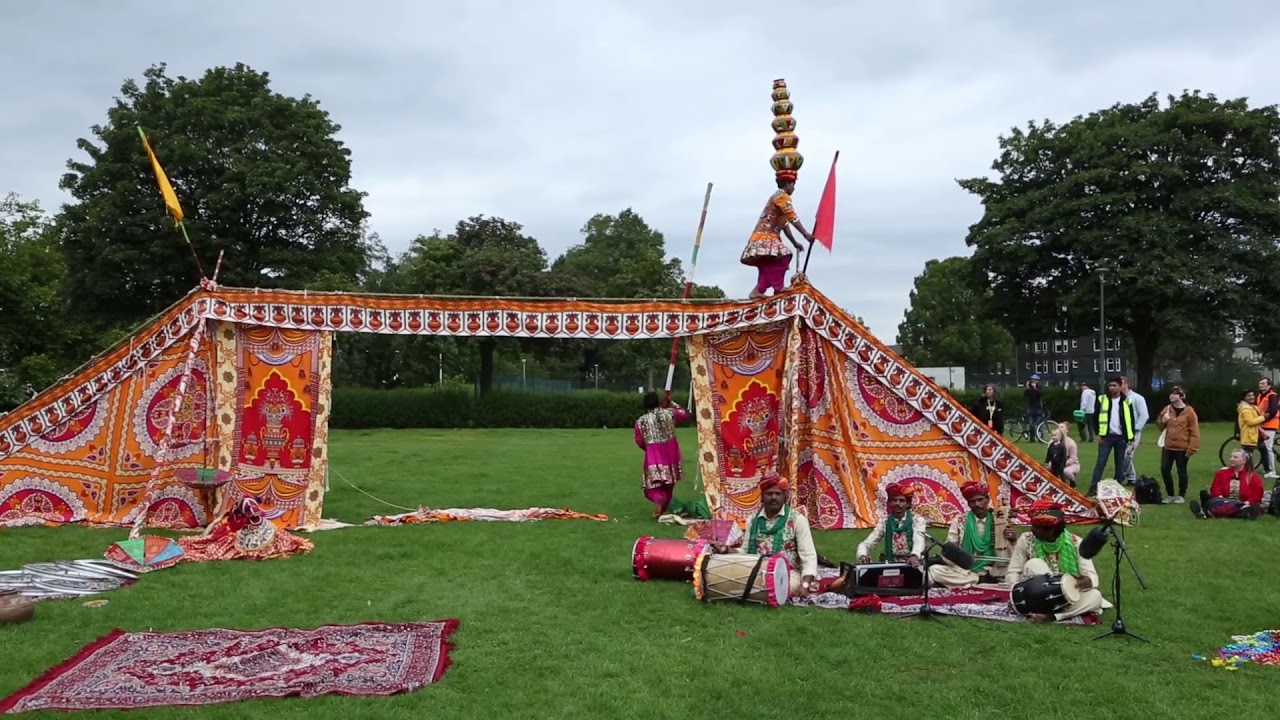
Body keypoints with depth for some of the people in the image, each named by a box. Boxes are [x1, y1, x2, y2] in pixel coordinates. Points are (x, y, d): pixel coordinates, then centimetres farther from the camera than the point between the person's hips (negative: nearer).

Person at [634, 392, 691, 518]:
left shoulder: (641, 421, -5)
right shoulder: (670, 413, -1)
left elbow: (640, 442, -1)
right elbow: (685, 414, 15)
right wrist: (674, 404, 29)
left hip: (653, 456, -2)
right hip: (671, 454, 3)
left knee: (653, 485, 4)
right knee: (668, 485, 19)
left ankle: (658, 499, -26)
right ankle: (664, 507, 22)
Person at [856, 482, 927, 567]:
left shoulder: (918, 521, -1)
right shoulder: (884, 522, 5)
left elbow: (919, 541, -21)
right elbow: (865, 544, 0)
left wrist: (915, 556, -43)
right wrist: (862, 555, -24)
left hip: (911, 565, -1)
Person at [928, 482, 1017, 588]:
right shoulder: (959, 522, 5)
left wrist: (1014, 538, -15)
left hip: (991, 573, 0)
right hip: (963, 571, 1)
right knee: (934, 570, -27)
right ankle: (980, 580, -22)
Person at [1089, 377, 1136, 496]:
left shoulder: (1126, 401, 4)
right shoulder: (1102, 400, 2)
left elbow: (1131, 420, 7)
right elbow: (1096, 417, 4)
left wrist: (1131, 438, 2)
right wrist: (1099, 433, -3)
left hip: (1121, 437, 1)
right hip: (1106, 436, -1)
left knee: (1120, 464, 8)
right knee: (1100, 462, -7)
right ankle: (1093, 488, -9)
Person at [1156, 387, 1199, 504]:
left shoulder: (1189, 411, -7)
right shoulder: (1167, 409, 8)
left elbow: (1194, 432, -9)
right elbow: (1160, 426, 18)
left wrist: (1191, 448, -14)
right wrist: (1163, 420, -6)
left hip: (1182, 448, -5)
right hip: (1168, 446, 5)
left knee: (1181, 471, 6)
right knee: (1165, 469, 1)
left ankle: (1181, 495, 20)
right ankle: (1170, 494, 16)